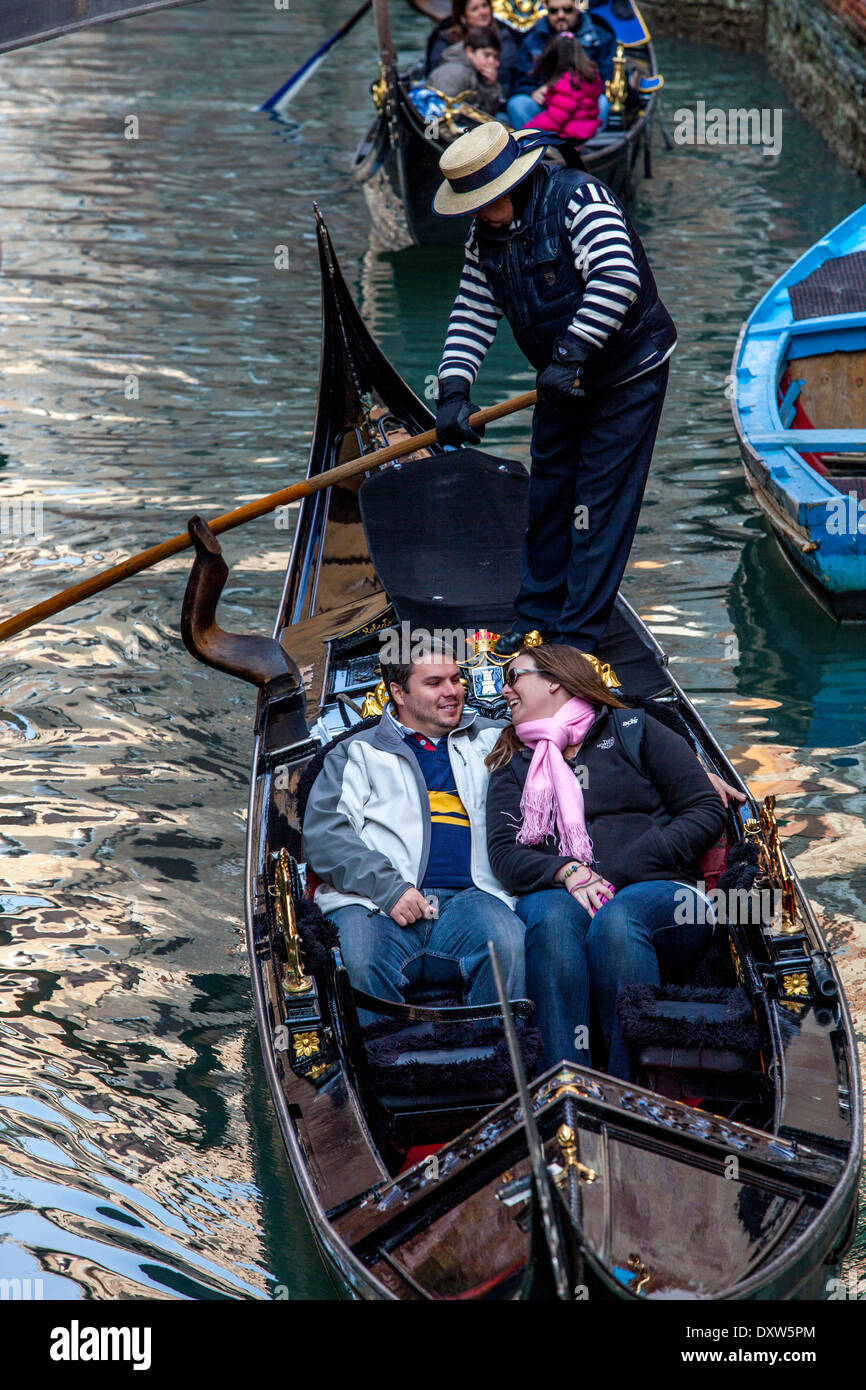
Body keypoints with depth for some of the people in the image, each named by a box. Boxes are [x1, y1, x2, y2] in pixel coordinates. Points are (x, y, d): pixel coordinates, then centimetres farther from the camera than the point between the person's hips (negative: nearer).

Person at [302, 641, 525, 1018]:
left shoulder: (491, 741, 28)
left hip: (468, 897, 1)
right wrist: (388, 888, -9)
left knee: (507, 945, -33)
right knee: (362, 963, -35)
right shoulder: (357, 753, 21)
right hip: (374, 903, -1)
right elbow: (322, 834, 7)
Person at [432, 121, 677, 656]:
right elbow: (473, 313, 3)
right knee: (548, 496, 13)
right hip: (561, 379, 8)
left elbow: (617, 277, -37)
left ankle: (577, 636, 0)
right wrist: (454, 389, -10)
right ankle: (536, 616, 27)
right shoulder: (486, 235, 0)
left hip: (627, 375, -7)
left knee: (600, 505, -5)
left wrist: (570, 356, -36)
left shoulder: (578, 198, -24)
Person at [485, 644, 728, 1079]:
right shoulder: (513, 764, 26)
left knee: (616, 921, -36)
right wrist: (567, 872, -12)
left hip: (657, 892, -1)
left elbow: (706, 812, 6)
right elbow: (503, 852, 11)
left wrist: (616, 872, -6)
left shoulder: (633, 729, 17)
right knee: (553, 920, -35)